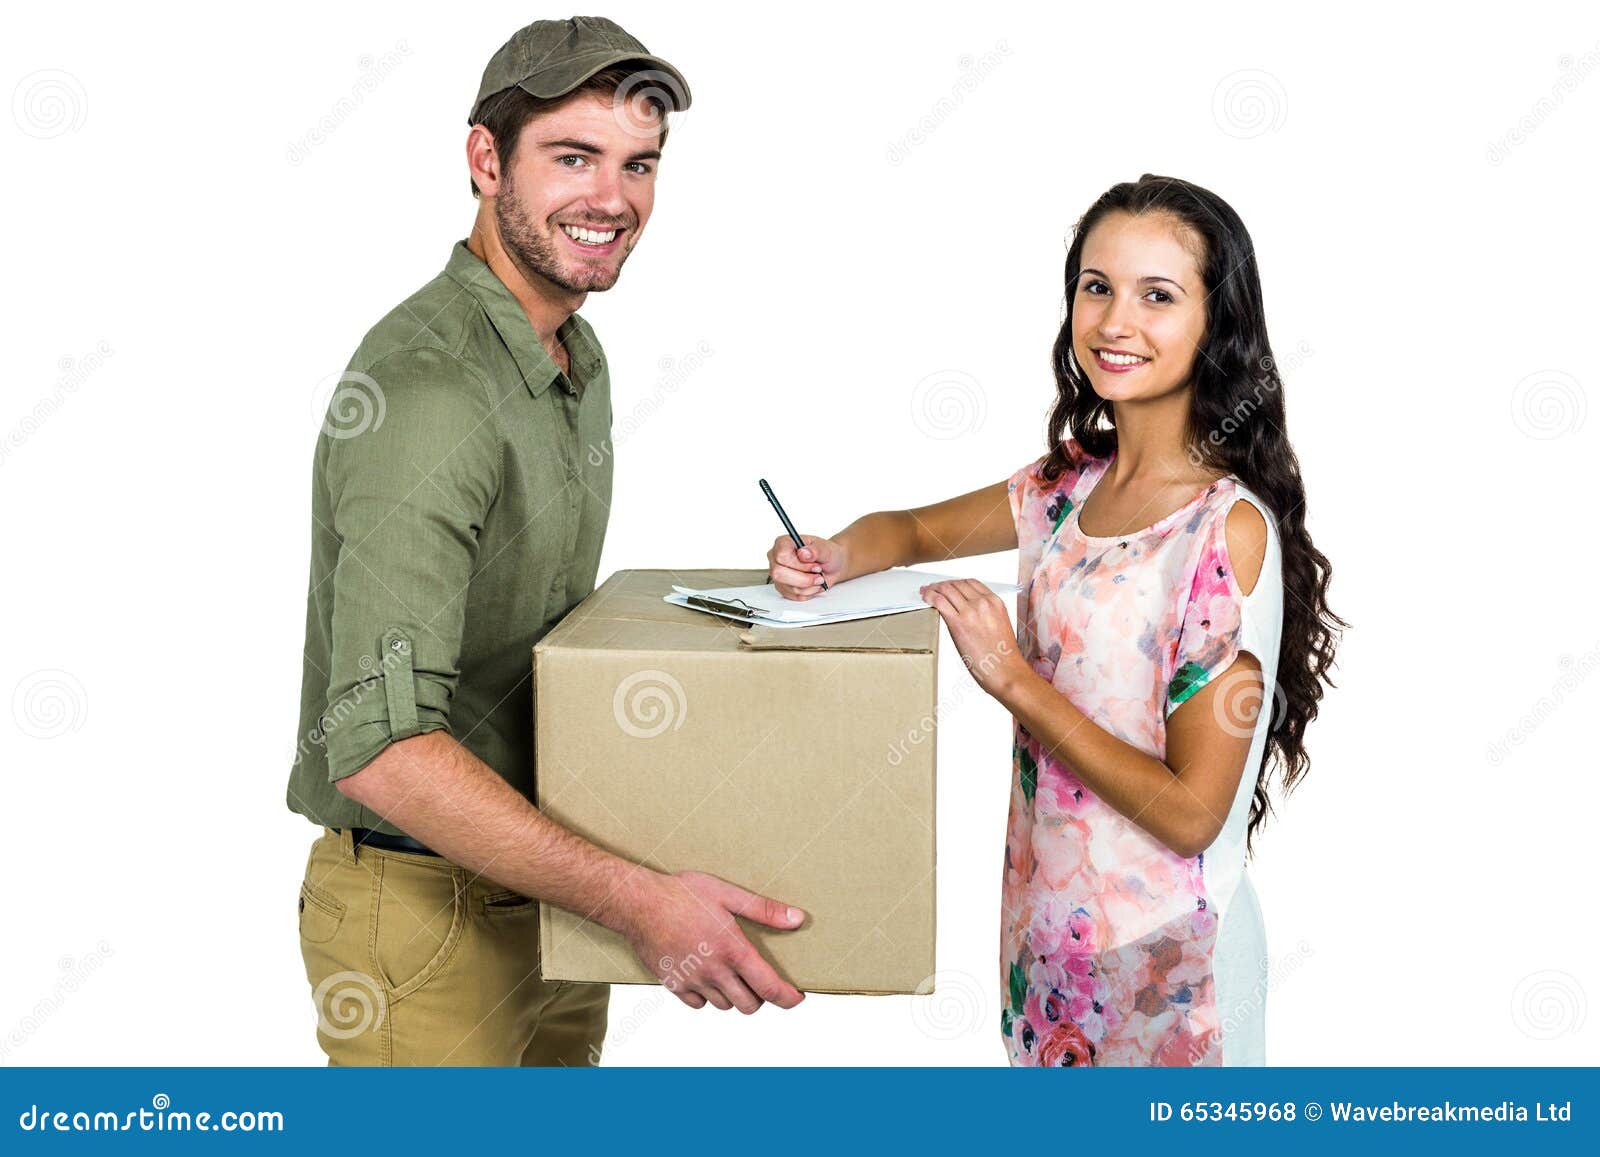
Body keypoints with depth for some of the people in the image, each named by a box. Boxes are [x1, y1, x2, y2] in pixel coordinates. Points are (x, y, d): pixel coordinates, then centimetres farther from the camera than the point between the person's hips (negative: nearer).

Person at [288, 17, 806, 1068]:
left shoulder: (574, 352, 8)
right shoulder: (426, 388, -24)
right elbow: (381, 744, -32)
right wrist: (636, 898, -34)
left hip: (544, 879, 9)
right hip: (423, 897, -9)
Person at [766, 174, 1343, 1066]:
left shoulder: (1229, 530, -20)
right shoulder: (1073, 482, 1)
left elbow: (1192, 812, -21)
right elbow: (919, 529, 17)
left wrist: (1015, 681, -21)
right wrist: (836, 558, -5)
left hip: (1163, 956, -7)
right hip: (1049, 921, 7)